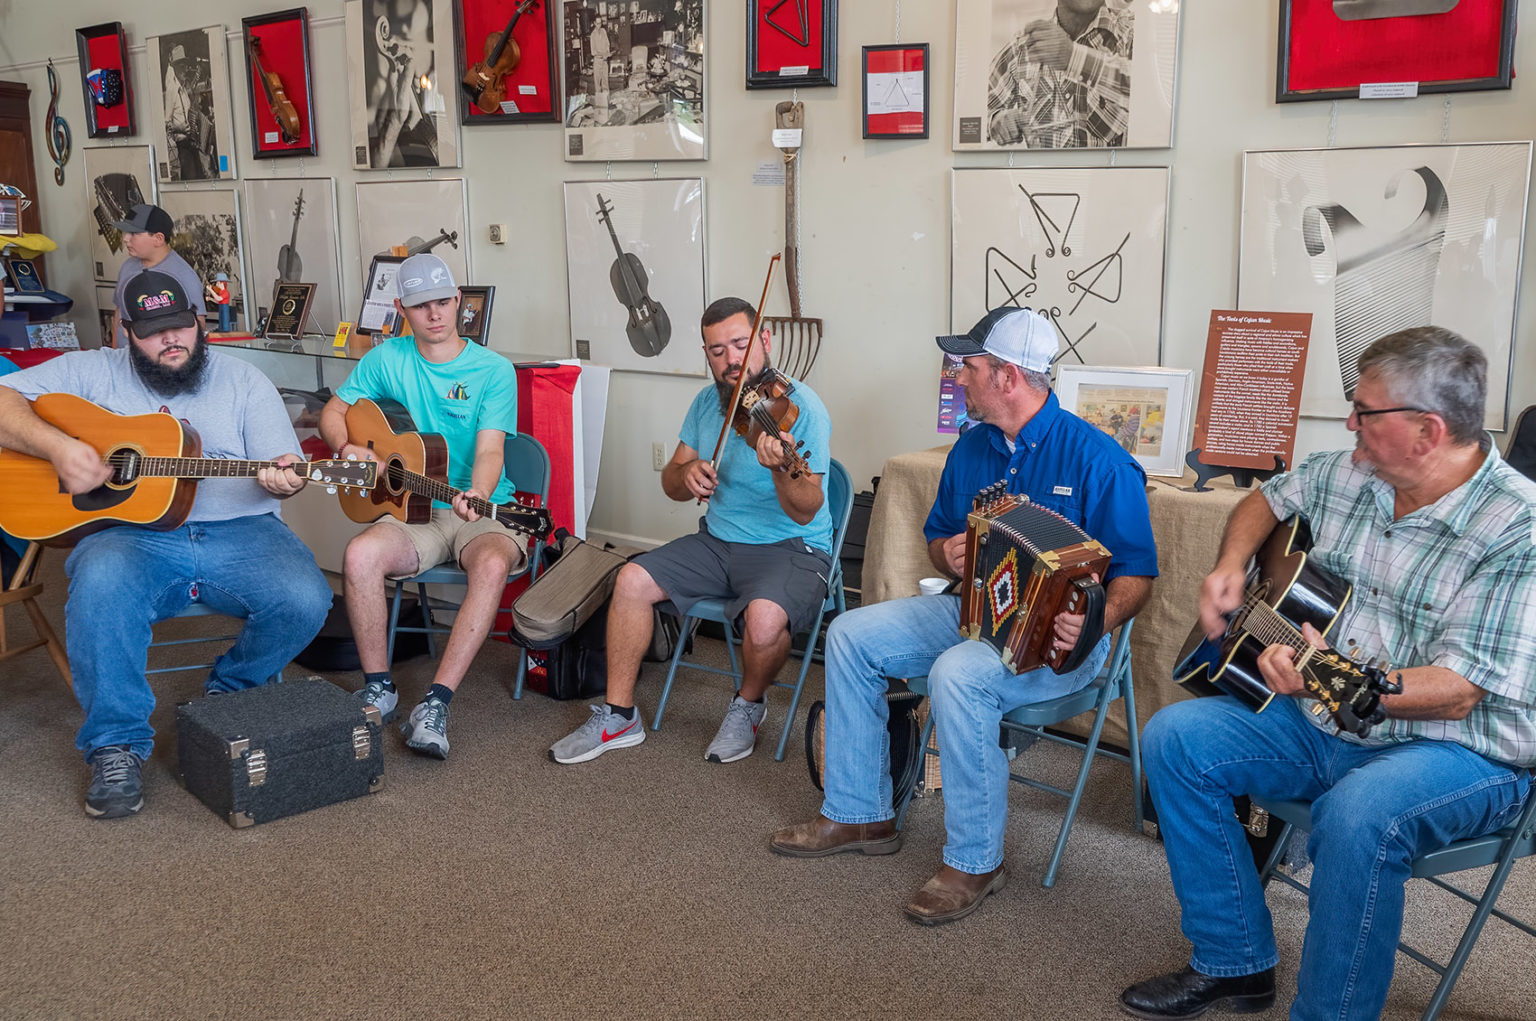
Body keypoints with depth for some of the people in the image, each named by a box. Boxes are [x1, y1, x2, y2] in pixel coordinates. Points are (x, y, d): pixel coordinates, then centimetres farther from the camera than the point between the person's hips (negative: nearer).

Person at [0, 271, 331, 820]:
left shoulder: (242, 379, 14)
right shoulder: (93, 372, 14)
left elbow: (283, 467, 8)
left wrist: (285, 479, -17)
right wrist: (56, 445, -12)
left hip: (239, 532, 1)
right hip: (132, 534, -1)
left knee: (304, 600, -26)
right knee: (100, 586, -36)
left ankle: (228, 693, 6)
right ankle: (116, 744, -17)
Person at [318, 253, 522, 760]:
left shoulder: (494, 370, -2)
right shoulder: (387, 359, 7)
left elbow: (489, 450, -13)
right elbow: (332, 411, 16)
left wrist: (477, 497, -34)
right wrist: (347, 447, -6)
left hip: (481, 512, -2)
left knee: (493, 564, -36)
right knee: (360, 554, -30)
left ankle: (436, 703, -32)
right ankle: (379, 688, -12)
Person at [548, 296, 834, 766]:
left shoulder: (801, 407, -16)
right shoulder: (707, 402, 6)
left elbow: (805, 512, -22)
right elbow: (670, 483, 9)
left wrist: (780, 469, -44)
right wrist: (687, 474, -16)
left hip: (793, 548, -6)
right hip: (719, 539, 6)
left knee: (764, 618, -35)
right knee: (632, 579, -11)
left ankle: (748, 705, 0)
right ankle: (619, 715, 2)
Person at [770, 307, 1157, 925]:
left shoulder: (1095, 458, -15)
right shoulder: (973, 447, 7)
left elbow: (1136, 573, -15)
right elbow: (938, 536, 19)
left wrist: (1099, 619, -36)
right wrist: (948, 556, -5)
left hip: (1053, 639, -8)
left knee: (958, 674, -35)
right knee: (850, 635, -3)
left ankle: (974, 862, -17)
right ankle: (859, 814, 8)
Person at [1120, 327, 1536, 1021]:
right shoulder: (1345, 475, 2)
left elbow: (1458, 693, -25)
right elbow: (1268, 500, 24)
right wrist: (1230, 567, 4)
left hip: (1460, 749, -7)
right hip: (1328, 729, 7)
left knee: (1358, 814, -38)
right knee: (1174, 738, -8)